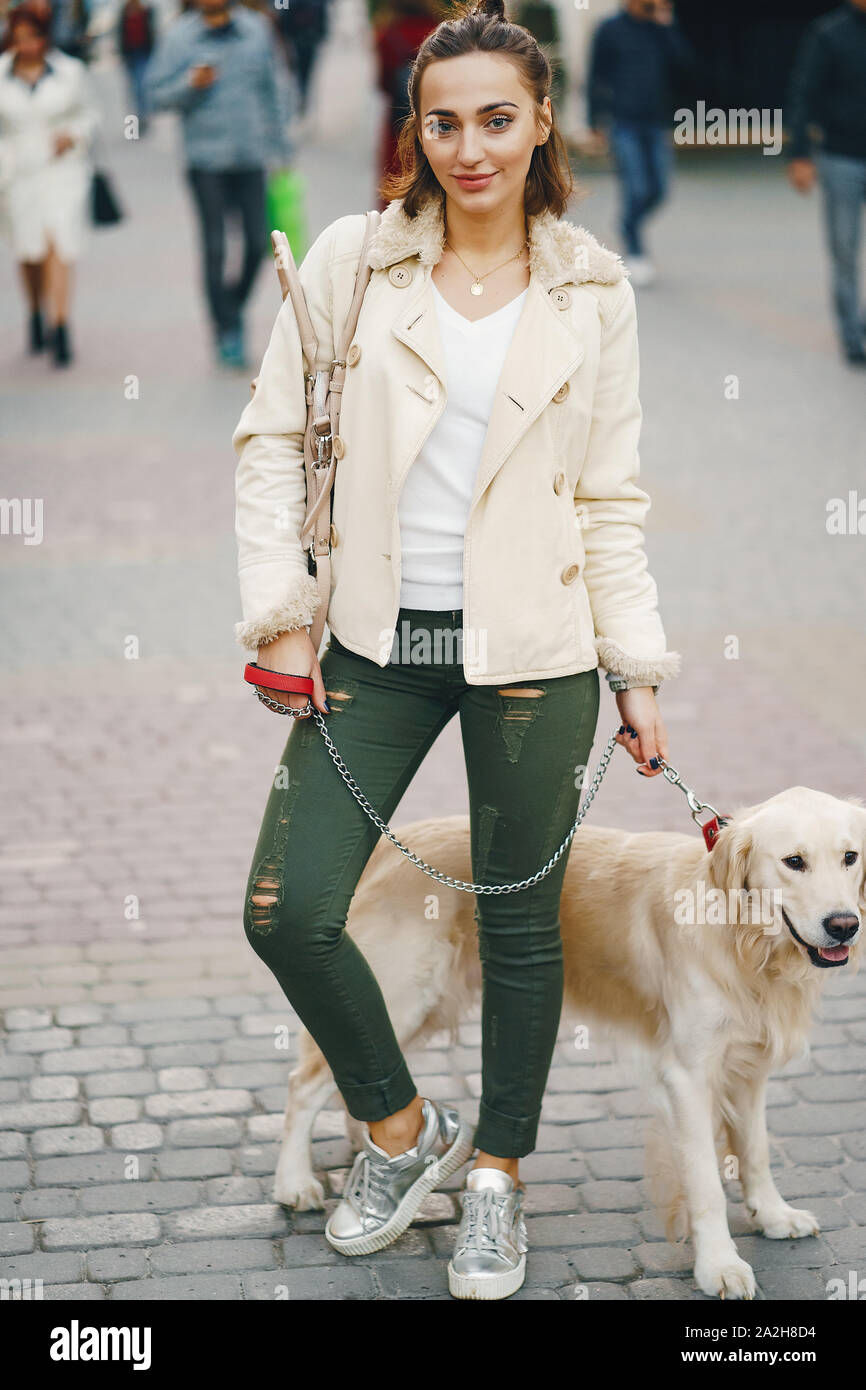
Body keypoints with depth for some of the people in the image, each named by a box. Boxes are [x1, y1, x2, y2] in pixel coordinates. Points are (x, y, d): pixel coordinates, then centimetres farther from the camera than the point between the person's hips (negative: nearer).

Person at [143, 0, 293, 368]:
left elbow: (274, 87, 13)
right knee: (215, 247, -1)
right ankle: (226, 329, 10)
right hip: (206, 161, -2)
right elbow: (156, 94, -1)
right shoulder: (178, 37, -2)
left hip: (251, 157, 2)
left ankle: (233, 307, 28)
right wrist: (190, 85, -20)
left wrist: (280, 147, 12)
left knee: (258, 242, 2)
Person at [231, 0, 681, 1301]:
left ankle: (497, 1167, 31)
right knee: (288, 912, -4)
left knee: (520, 924, 8)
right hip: (378, 646, 1)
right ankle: (400, 1125, 22)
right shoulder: (351, 258, 0)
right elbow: (273, 438, 4)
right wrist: (278, 611, -4)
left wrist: (641, 670, 2)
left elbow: (611, 500, 5)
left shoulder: (593, 291, 2)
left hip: (533, 652, -1)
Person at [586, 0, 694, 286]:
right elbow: (595, 79, 1)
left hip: (656, 123, 4)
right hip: (625, 125, -4)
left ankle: (628, 224, 30)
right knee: (635, 190, -10)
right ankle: (635, 254, 0)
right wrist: (594, 126, -2)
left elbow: (685, 64, -4)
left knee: (657, 190, 3)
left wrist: (668, 25, -9)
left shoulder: (662, 31, 9)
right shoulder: (610, 30, 0)